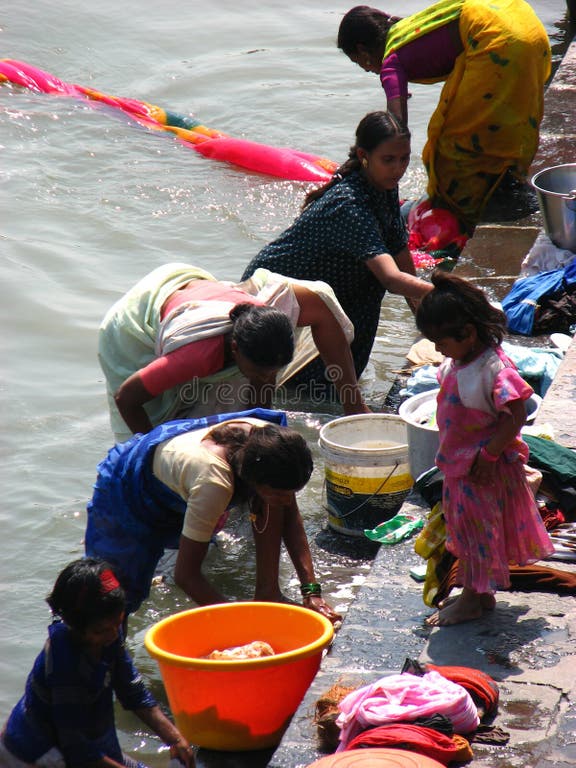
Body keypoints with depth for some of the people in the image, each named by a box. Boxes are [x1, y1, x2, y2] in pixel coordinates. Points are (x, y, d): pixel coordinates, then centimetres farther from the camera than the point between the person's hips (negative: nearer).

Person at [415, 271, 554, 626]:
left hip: (484, 468, -9)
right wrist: (450, 455, 13)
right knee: (465, 526, 18)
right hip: (460, 463, 9)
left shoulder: (495, 369, -26)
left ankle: (473, 599, 17)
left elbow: (516, 416, -25)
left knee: (476, 527, 3)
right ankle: (482, 593, 31)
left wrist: (489, 455, -23)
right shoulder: (458, 363, 1)